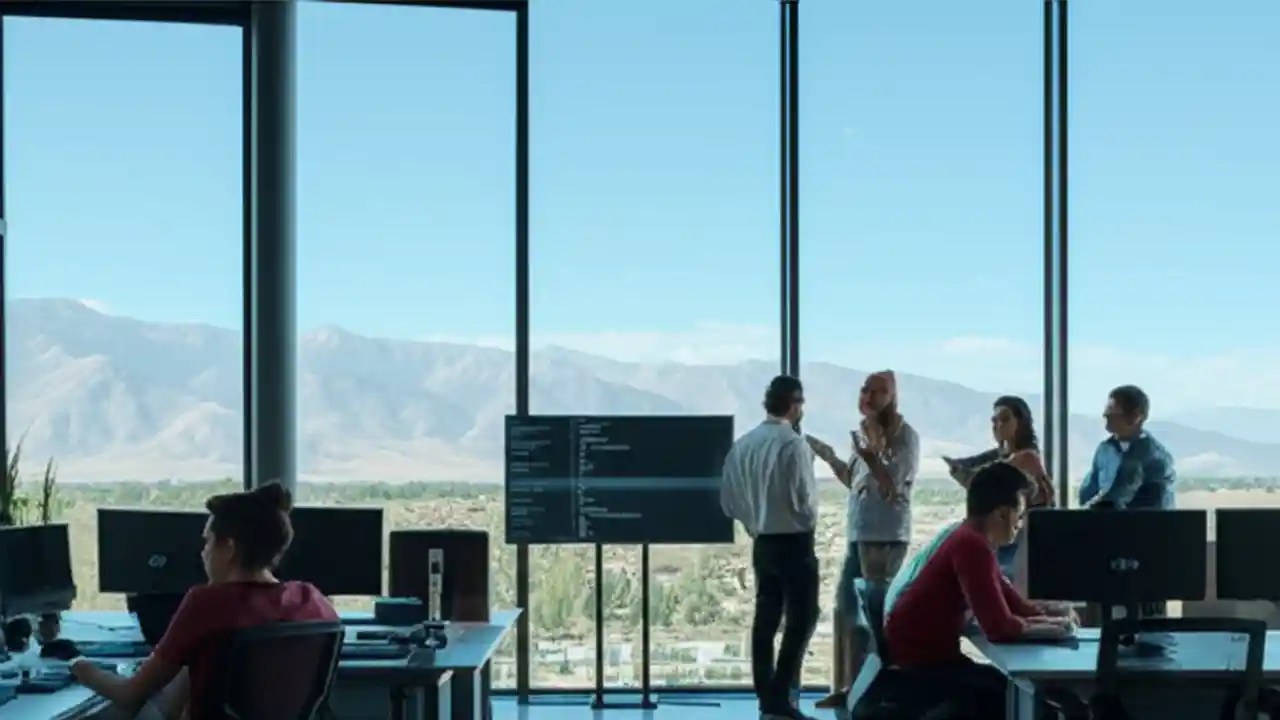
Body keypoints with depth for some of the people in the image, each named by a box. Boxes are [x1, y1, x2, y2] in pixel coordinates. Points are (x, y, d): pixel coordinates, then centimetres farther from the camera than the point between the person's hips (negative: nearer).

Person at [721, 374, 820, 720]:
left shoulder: (742, 444, 1)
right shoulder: (794, 444, -17)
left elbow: (728, 499, 4)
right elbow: (804, 499, -18)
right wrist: (809, 520, 3)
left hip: (762, 542, 6)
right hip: (795, 542, -6)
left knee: (766, 619, 12)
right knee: (801, 619, 0)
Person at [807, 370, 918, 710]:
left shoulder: (905, 436, -10)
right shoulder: (865, 432, 13)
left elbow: (892, 489, -16)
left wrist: (870, 457, -30)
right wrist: (830, 458, 15)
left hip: (886, 537, -9)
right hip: (859, 534, 9)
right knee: (846, 608, 13)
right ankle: (848, 686, 21)